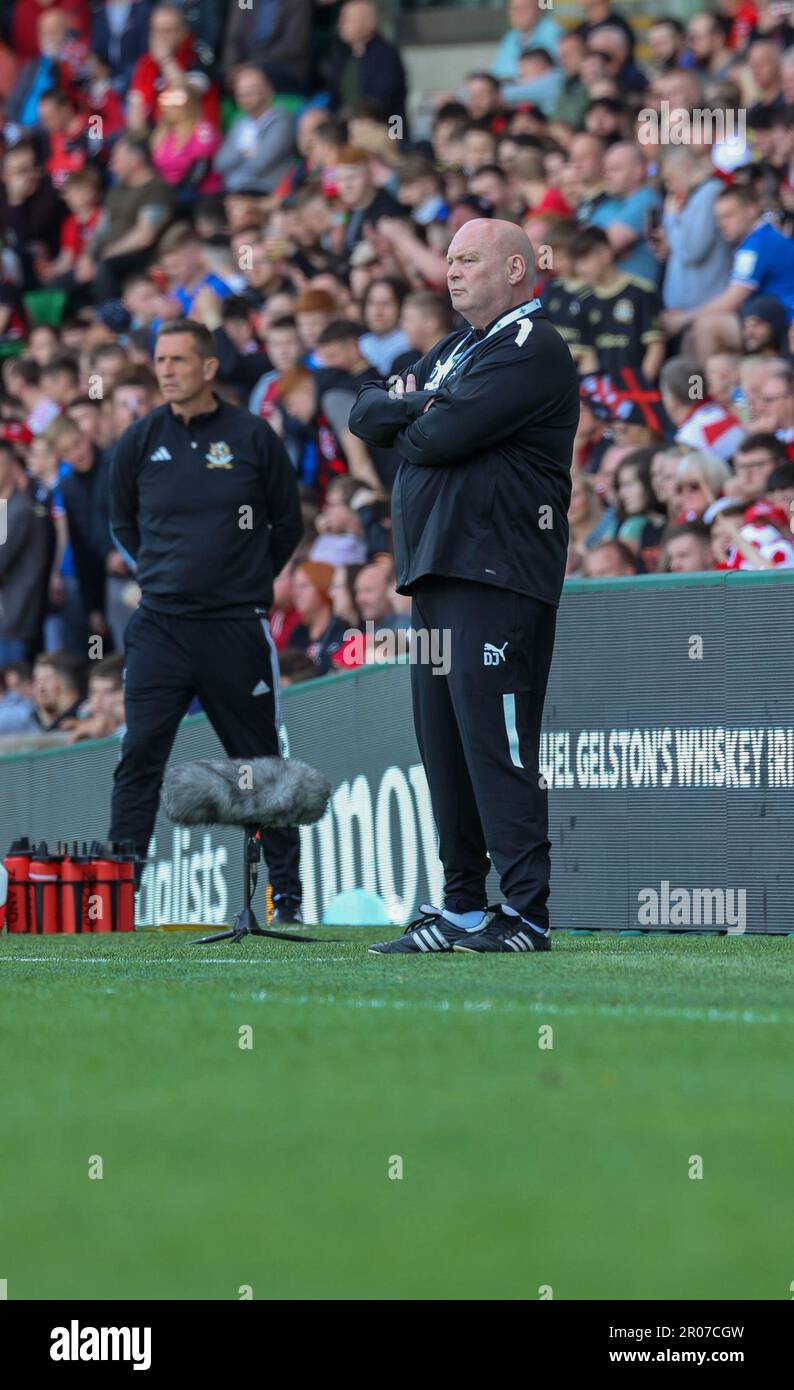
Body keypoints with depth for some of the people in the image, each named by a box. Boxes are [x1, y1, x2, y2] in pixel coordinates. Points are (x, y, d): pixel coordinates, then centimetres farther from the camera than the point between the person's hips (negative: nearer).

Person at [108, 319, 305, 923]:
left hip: (236, 625, -1)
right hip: (160, 625, 1)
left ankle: (288, 892, 14)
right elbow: (123, 524, 19)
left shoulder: (252, 437, -2)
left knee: (260, 762, 6)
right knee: (139, 760, -7)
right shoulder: (140, 441, 3)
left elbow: (287, 523, 11)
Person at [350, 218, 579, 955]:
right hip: (434, 574, 9)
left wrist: (407, 421, 5)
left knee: (497, 745, -12)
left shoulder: (534, 352, -7)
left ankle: (526, 914, -13)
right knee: (444, 746, 10)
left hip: (496, 579, -9)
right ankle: (462, 909, 15)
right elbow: (365, 411, 16)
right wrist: (412, 404, -4)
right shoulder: (454, 350, 24)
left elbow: (442, 436, -17)